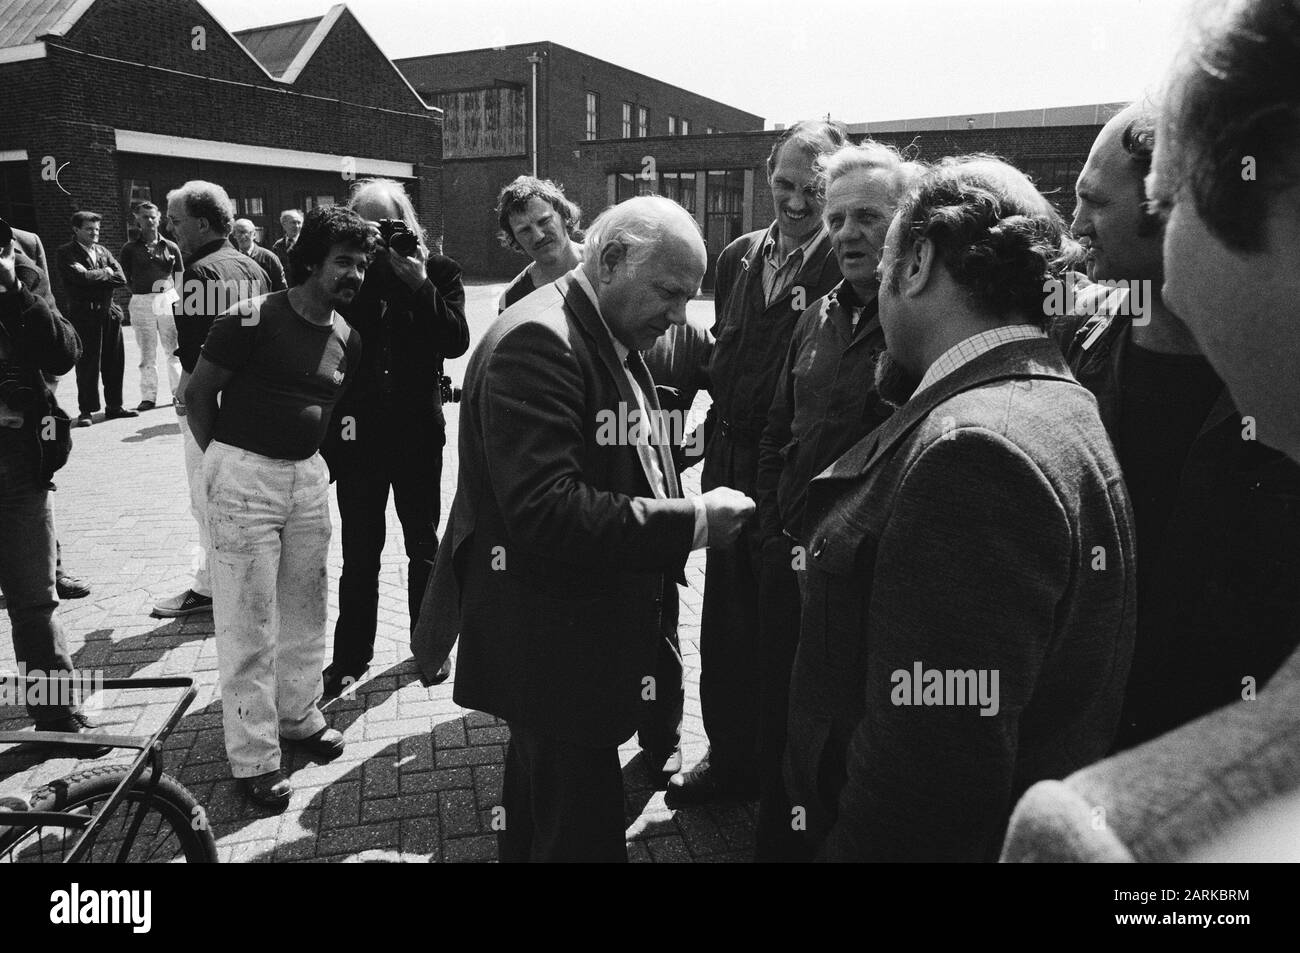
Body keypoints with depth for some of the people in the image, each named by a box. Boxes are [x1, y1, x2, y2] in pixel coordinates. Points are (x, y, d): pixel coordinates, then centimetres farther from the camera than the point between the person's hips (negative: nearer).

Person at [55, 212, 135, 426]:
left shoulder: (103, 251, 15)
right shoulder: (66, 253, -2)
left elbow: (121, 278, 3)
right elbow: (81, 276, -18)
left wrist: (96, 277, -9)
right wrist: (106, 273, -4)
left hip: (109, 312, 5)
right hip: (84, 314, -5)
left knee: (115, 362, 8)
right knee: (87, 364, -2)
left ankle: (114, 406, 18)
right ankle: (86, 410, 6)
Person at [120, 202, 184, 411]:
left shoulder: (171, 247, 7)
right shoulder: (130, 248, 4)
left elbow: (179, 276, 12)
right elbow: (125, 278, 9)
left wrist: (169, 292, 4)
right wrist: (140, 292, 3)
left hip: (168, 300, 1)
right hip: (141, 303, 0)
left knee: (173, 350, 4)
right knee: (147, 354, 2)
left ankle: (178, 391, 12)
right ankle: (148, 397, 6)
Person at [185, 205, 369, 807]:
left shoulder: (347, 339, 6)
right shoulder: (251, 321, -13)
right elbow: (196, 393, -5)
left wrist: (316, 459, 10)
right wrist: (224, 459, -2)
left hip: (309, 477, 6)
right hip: (243, 477, -6)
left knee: (306, 605, 15)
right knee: (248, 621, 0)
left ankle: (298, 715, 35)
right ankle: (253, 757, 12)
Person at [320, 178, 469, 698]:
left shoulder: (437, 270, -1)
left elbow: (456, 341, -14)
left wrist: (418, 285, -18)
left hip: (417, 428, 0)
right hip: (357, 428, 0)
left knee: (423, 544, 15)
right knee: (359, 552, 9)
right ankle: (350, 655, 22)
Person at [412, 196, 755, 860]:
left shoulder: (611, 341, 11)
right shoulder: (537, 340, -22)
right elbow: (546, 515, -31)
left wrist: (691, 507, 2)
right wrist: (692, 522, -26)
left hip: (589, 640, 10)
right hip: (551, 649, -10)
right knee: (581, 834, 3)